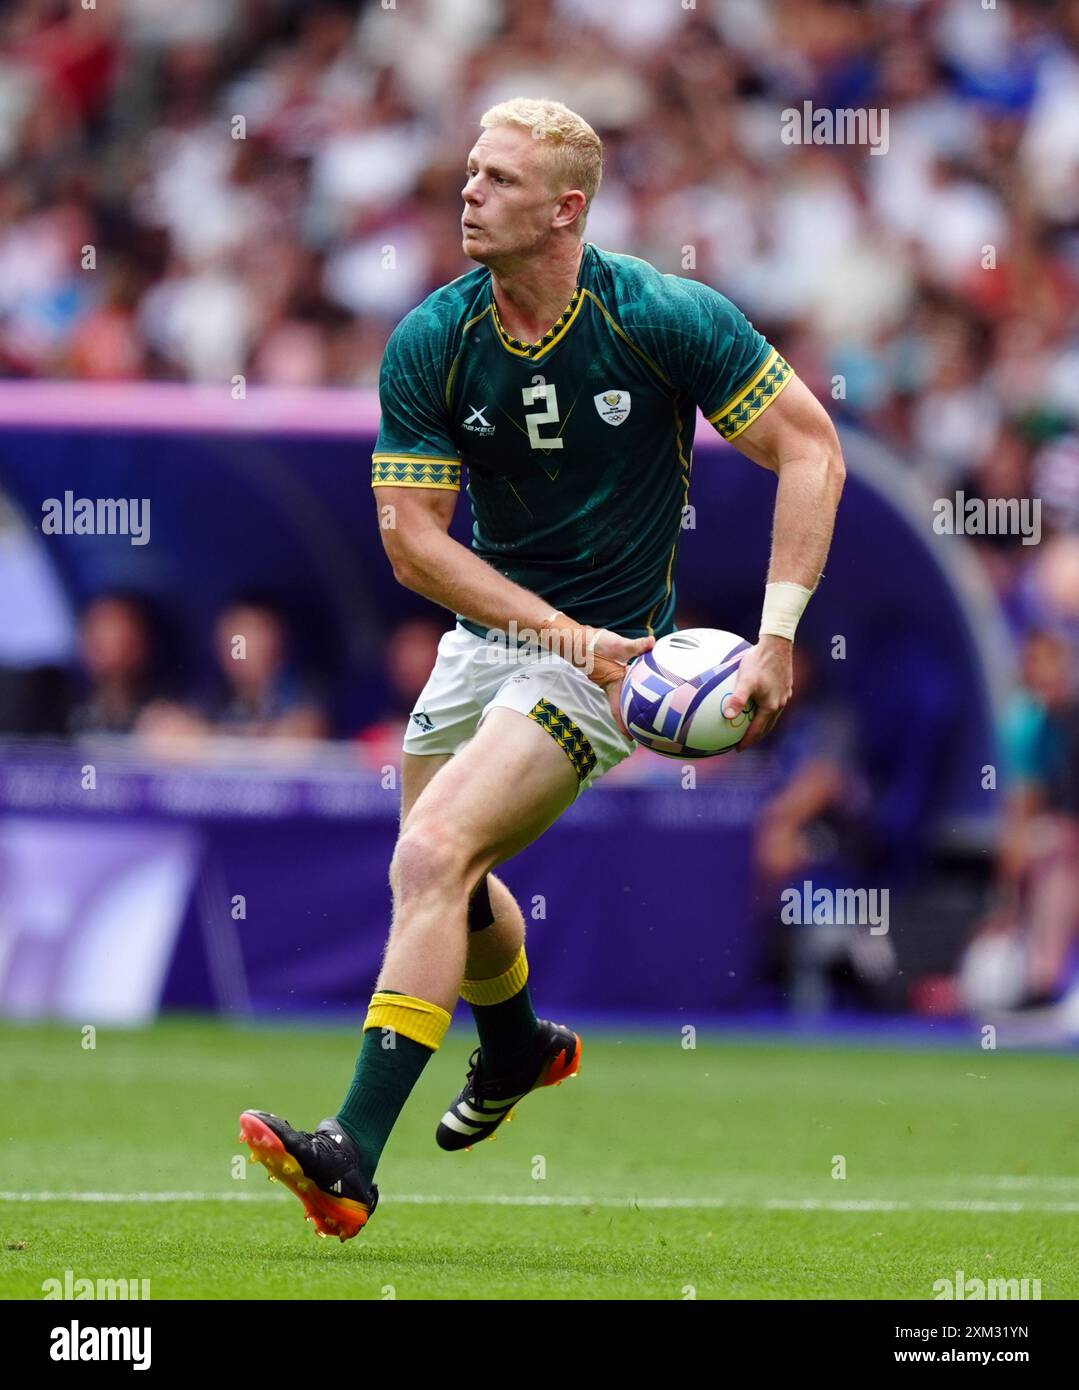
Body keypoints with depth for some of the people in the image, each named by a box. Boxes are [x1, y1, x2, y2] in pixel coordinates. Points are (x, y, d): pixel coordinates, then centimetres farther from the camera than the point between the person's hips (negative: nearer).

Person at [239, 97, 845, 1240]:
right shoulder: (429, 345, -9)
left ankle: (352, 1156, -26)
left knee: (432, 856, -22)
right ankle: (519, 1049, 53)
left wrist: (777, 637, -19)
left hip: (604, 655, -5)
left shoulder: (665, 319, -17)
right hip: (486, 629, 5)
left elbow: (811, 449, -10)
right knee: (445, 880, 18)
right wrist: (564, 632, -21)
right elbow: (412, 536, -9)